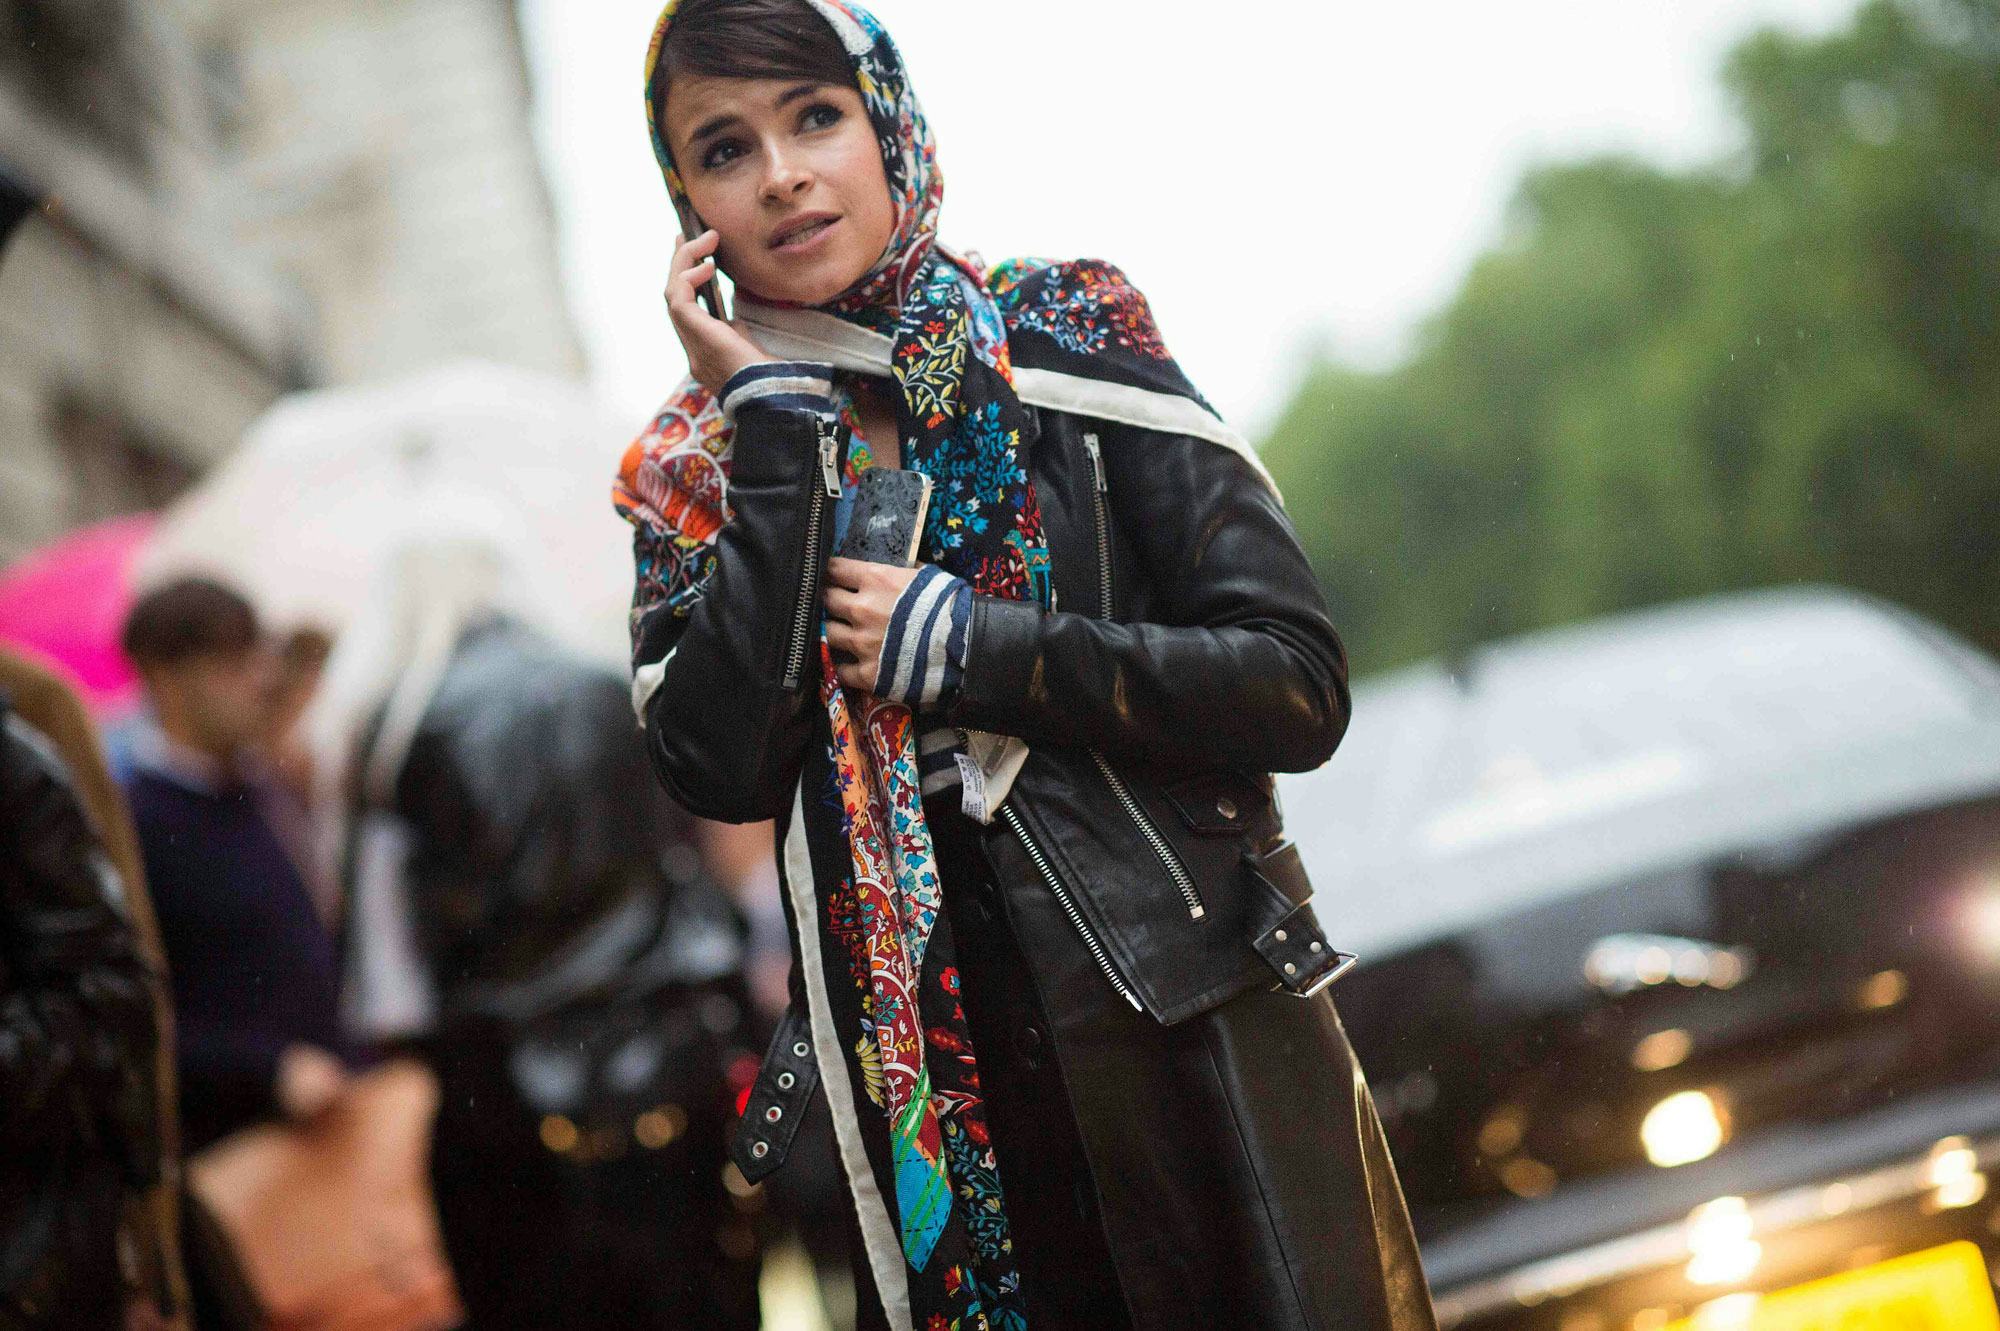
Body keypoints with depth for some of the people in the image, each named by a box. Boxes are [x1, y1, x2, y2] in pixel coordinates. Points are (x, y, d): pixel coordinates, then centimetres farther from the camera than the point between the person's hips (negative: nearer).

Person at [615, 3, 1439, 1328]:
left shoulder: (1068, 346, 0)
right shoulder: (697, 471, 5)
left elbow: (1297, 691, -7)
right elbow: (720, 772, -12)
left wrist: (955, 647, -12)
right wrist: (775, 424, -10)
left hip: (1197, 1034, -1)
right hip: (936, 1081, 1)